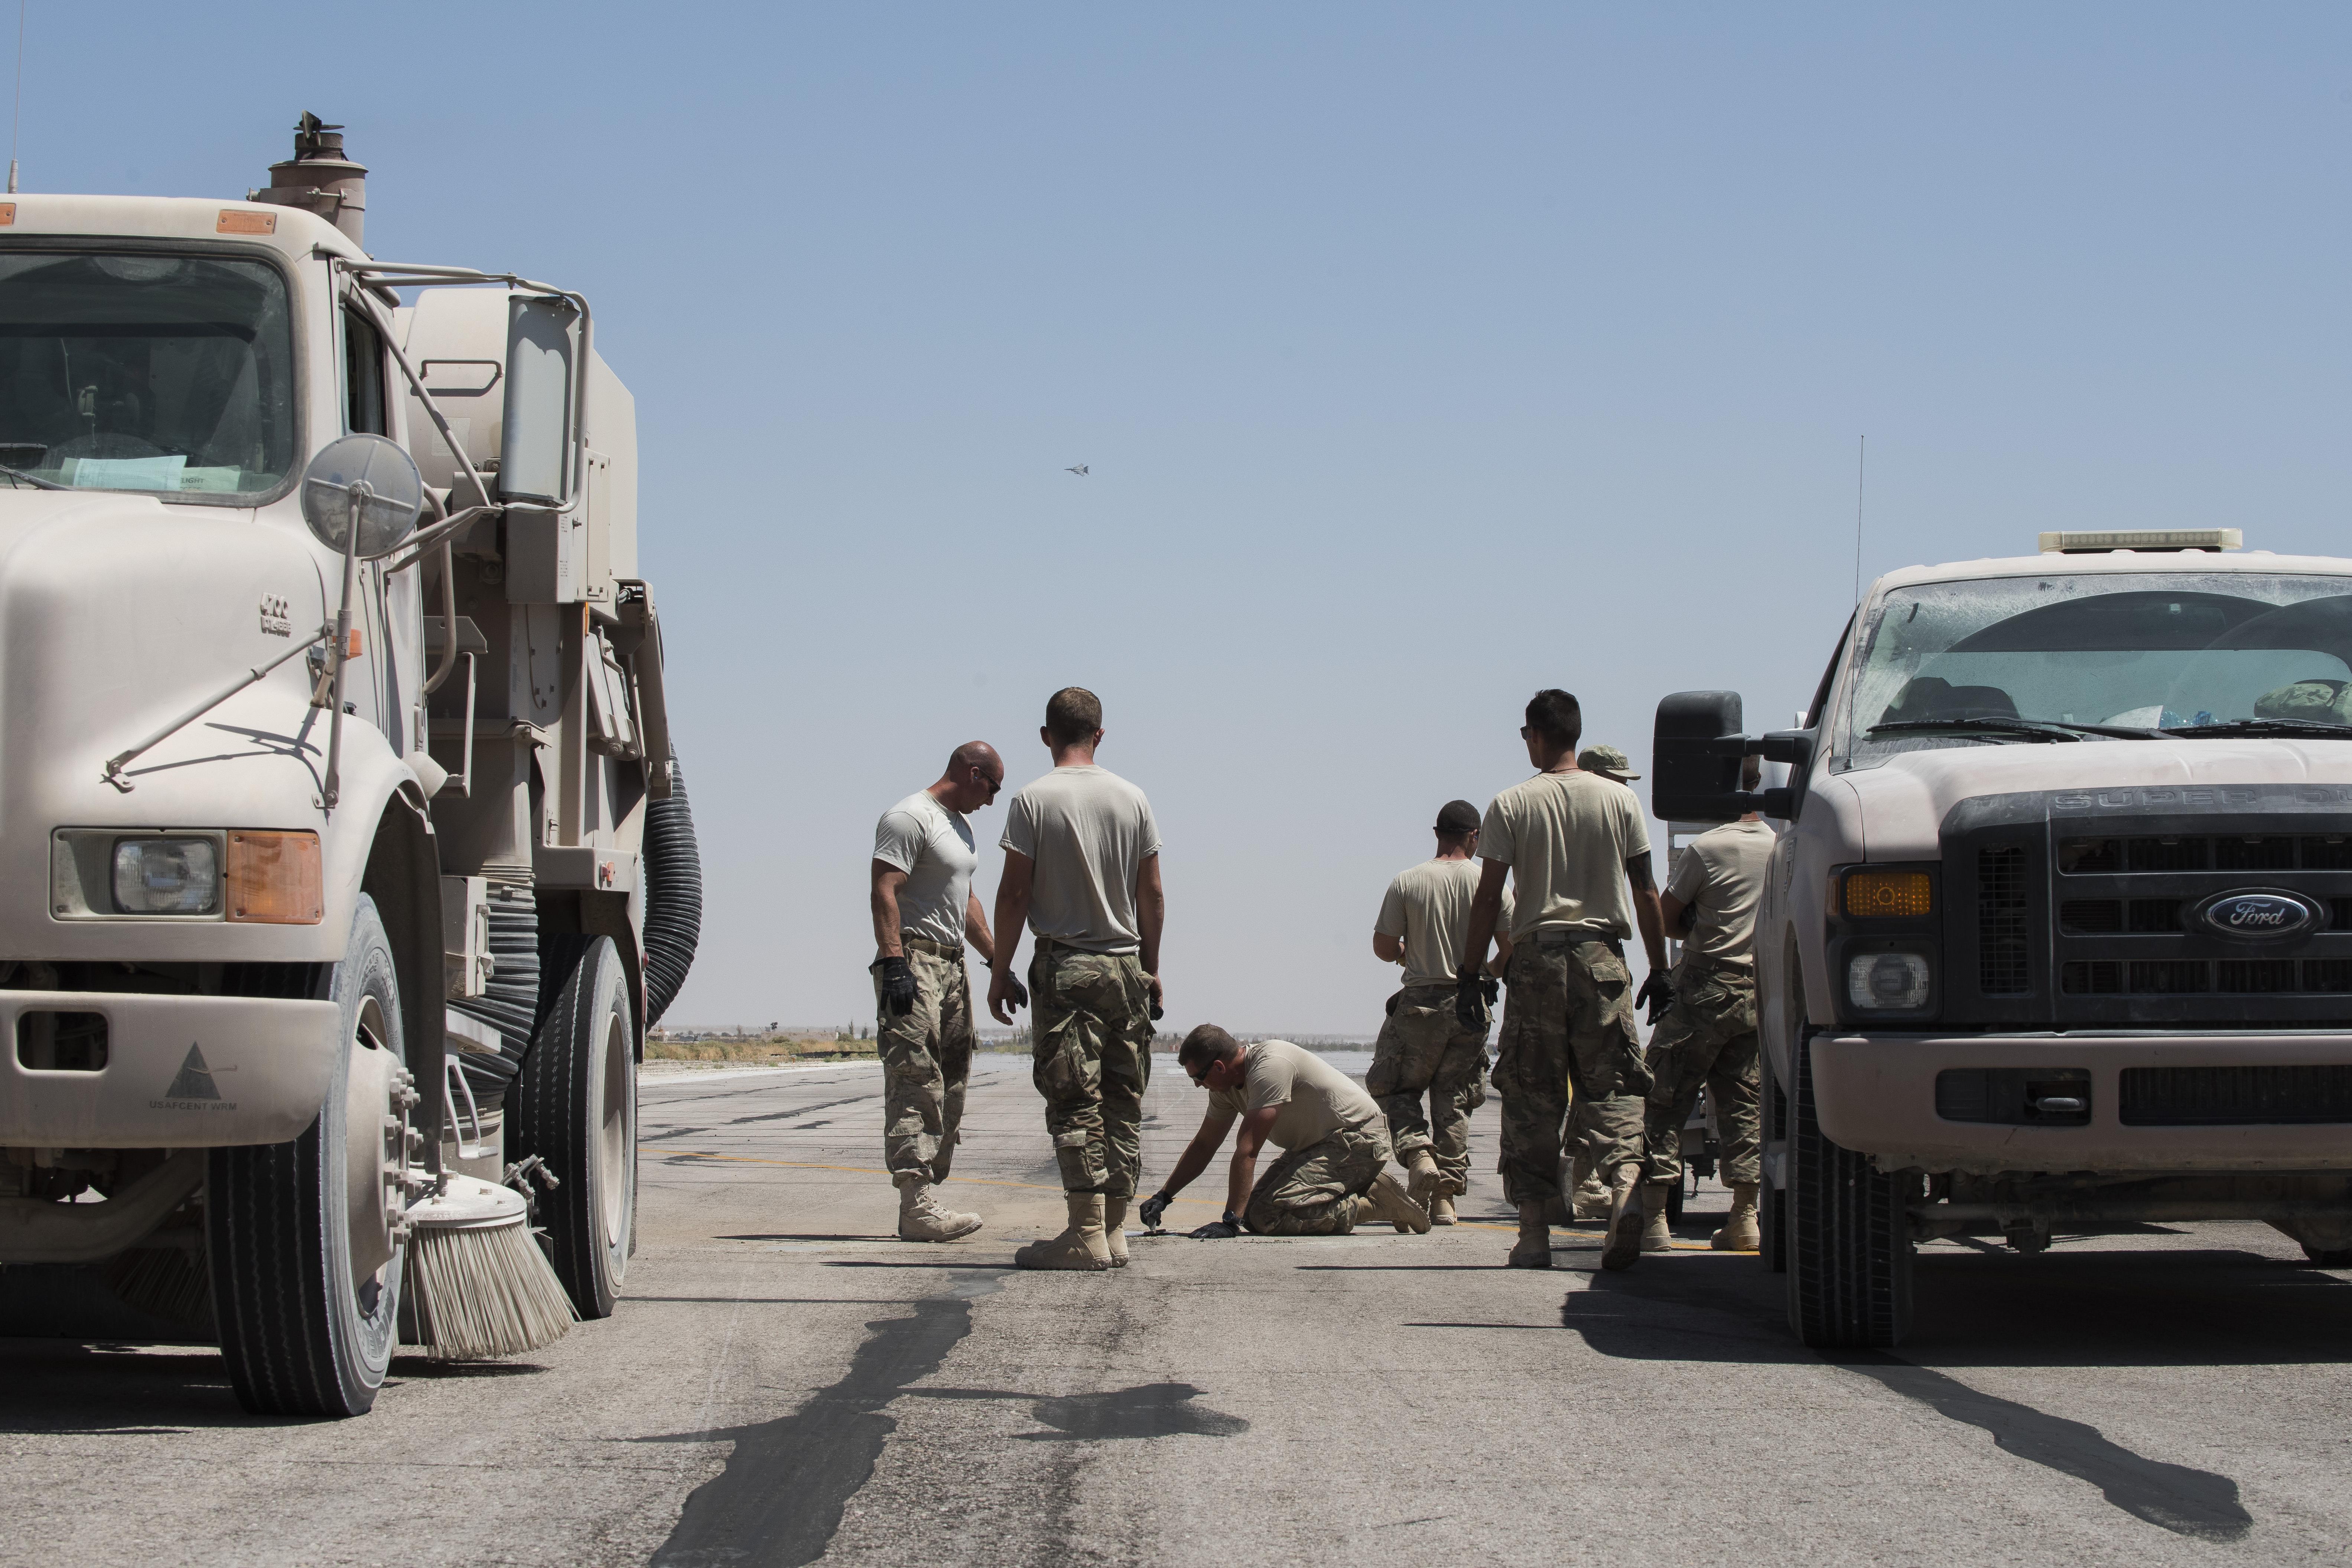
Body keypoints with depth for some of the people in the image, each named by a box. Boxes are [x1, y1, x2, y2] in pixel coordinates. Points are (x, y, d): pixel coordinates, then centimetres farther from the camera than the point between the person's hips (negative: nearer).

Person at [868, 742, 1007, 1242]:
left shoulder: (959, 826, 22)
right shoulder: (911, 817, -10)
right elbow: (884, 891, -18)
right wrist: (893, 964, -25)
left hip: (952, 963, 10)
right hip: (912, 962, -10)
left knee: (950, 1088, 7)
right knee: (917, 1083, -14)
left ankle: (923, 1201, 10)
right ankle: (918, 1206, -20)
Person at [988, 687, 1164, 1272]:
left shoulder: (1033, 800, -6)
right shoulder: (1132, 799, 6)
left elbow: (1015, 894, -7)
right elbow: (1152, 896, 9)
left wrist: (1000, 972, 0)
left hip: (1065, 969, -4)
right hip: (1126, 969, 4)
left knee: (1075, 1104, -6)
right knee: (1123, 1103, 8)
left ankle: (1088, 1234, -11)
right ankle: (1115, 1230, 10)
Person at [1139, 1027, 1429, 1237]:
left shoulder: (1270, 1066, -24)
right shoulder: (1227, 1084, 6)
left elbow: (1247, 1152, -28)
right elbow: (1203, 1145, 19)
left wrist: (1230, 1221, -31)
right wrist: (1163, 1196, 12)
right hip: (1318, 1145, 10)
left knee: (1267, 1218, -23)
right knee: (1252, 1213, 3)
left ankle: (1373, 1202, -11)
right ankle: (1362, 1192, 9)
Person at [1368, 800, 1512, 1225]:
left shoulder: (1407, 883, -3)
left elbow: (1383, 948, -2)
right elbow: (1513, 946, -1)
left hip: (1420, 1003, -2)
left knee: (1396, 1090, 12)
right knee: (1454, 1101, 9)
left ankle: (1419, 1155, -14)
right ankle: (1445, 1200, 6)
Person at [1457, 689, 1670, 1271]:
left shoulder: (1511, 805, 0)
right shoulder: (1620, 800, 4)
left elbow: (1488, 899, -2)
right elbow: (1646, 893, 5)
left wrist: (1470, 976, 3)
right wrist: (1659, 968, 12)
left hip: (1536, 956, -1)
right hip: (1602, 957, 1)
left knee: (1532, 1097, 3)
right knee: (1616, 1083, 3)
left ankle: (1534, 1231, 2)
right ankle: (1625, 1184, -23)